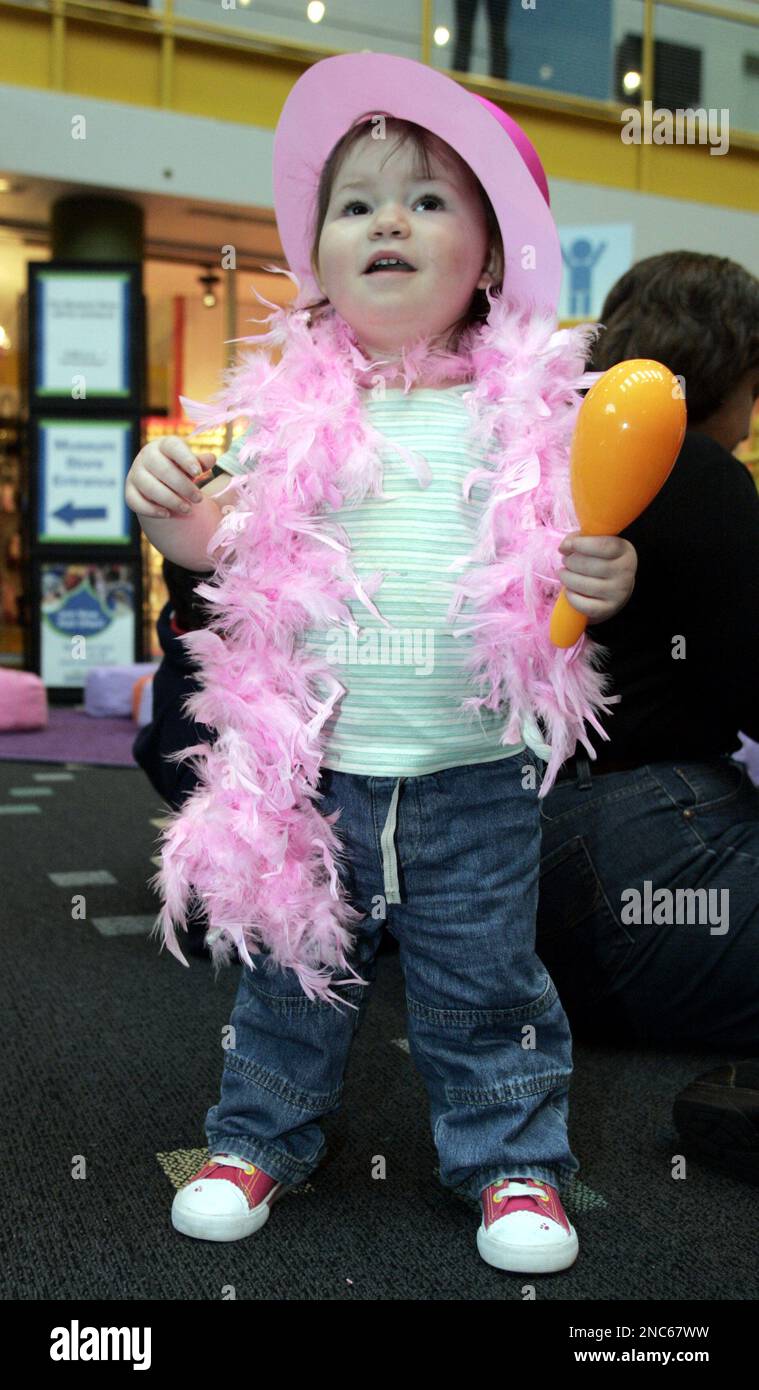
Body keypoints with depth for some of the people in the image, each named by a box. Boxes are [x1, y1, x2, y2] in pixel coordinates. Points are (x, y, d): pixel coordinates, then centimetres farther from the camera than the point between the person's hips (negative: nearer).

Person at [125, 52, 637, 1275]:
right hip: (310, 761, 1)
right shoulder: (295, 404, -1)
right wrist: (171, 508, -16)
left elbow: (567, 554, 2)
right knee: (290, 964, 17)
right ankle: (260, 1137, 39)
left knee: (484, 983, 13)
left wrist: (604, 577, -20)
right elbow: (228, 537, 5)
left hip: (474, 772, -1)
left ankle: (514, 1158, 34)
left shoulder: (528, 406, -3)